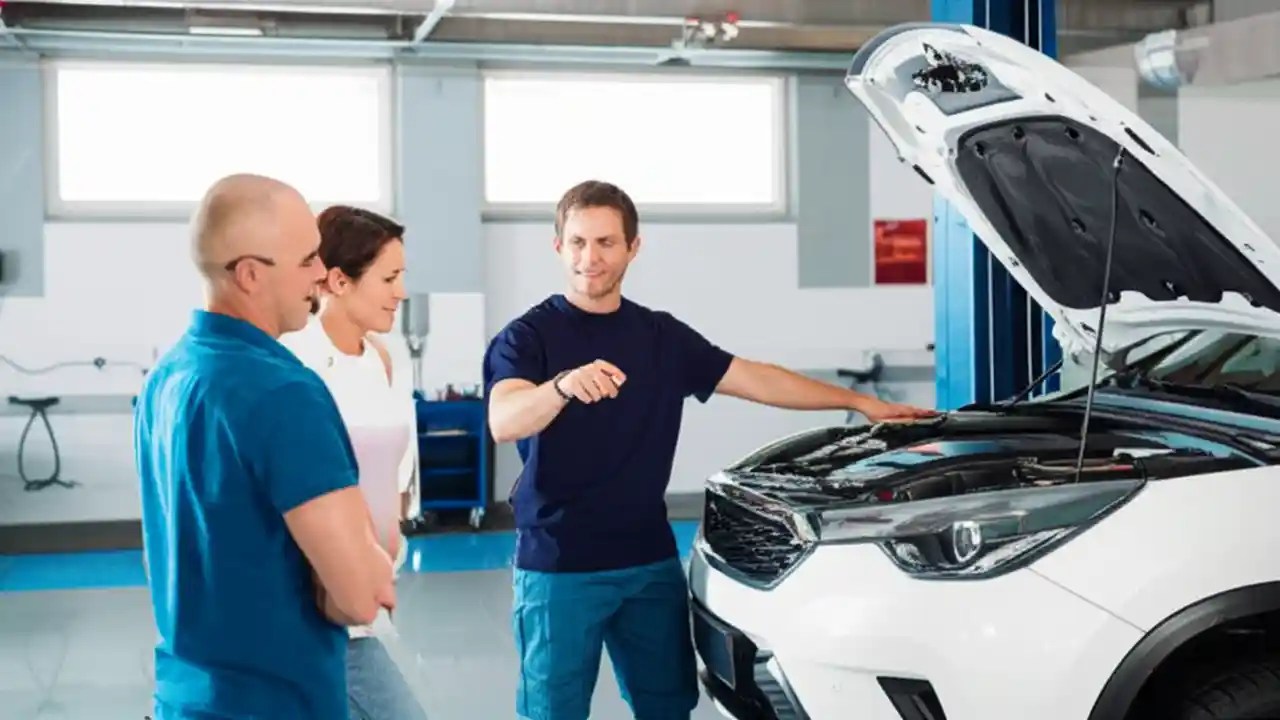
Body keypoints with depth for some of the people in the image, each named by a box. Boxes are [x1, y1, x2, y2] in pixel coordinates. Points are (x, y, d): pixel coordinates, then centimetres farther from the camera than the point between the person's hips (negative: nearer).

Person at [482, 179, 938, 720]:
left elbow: (754, 379, 11)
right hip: (559, 567, -4)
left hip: (651, 560, 5)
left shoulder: (663, 336, 9)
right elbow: (504, 423, -23)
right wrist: (565, 385, -44)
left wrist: (861, 402, 11)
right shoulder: (529, 335, -6)